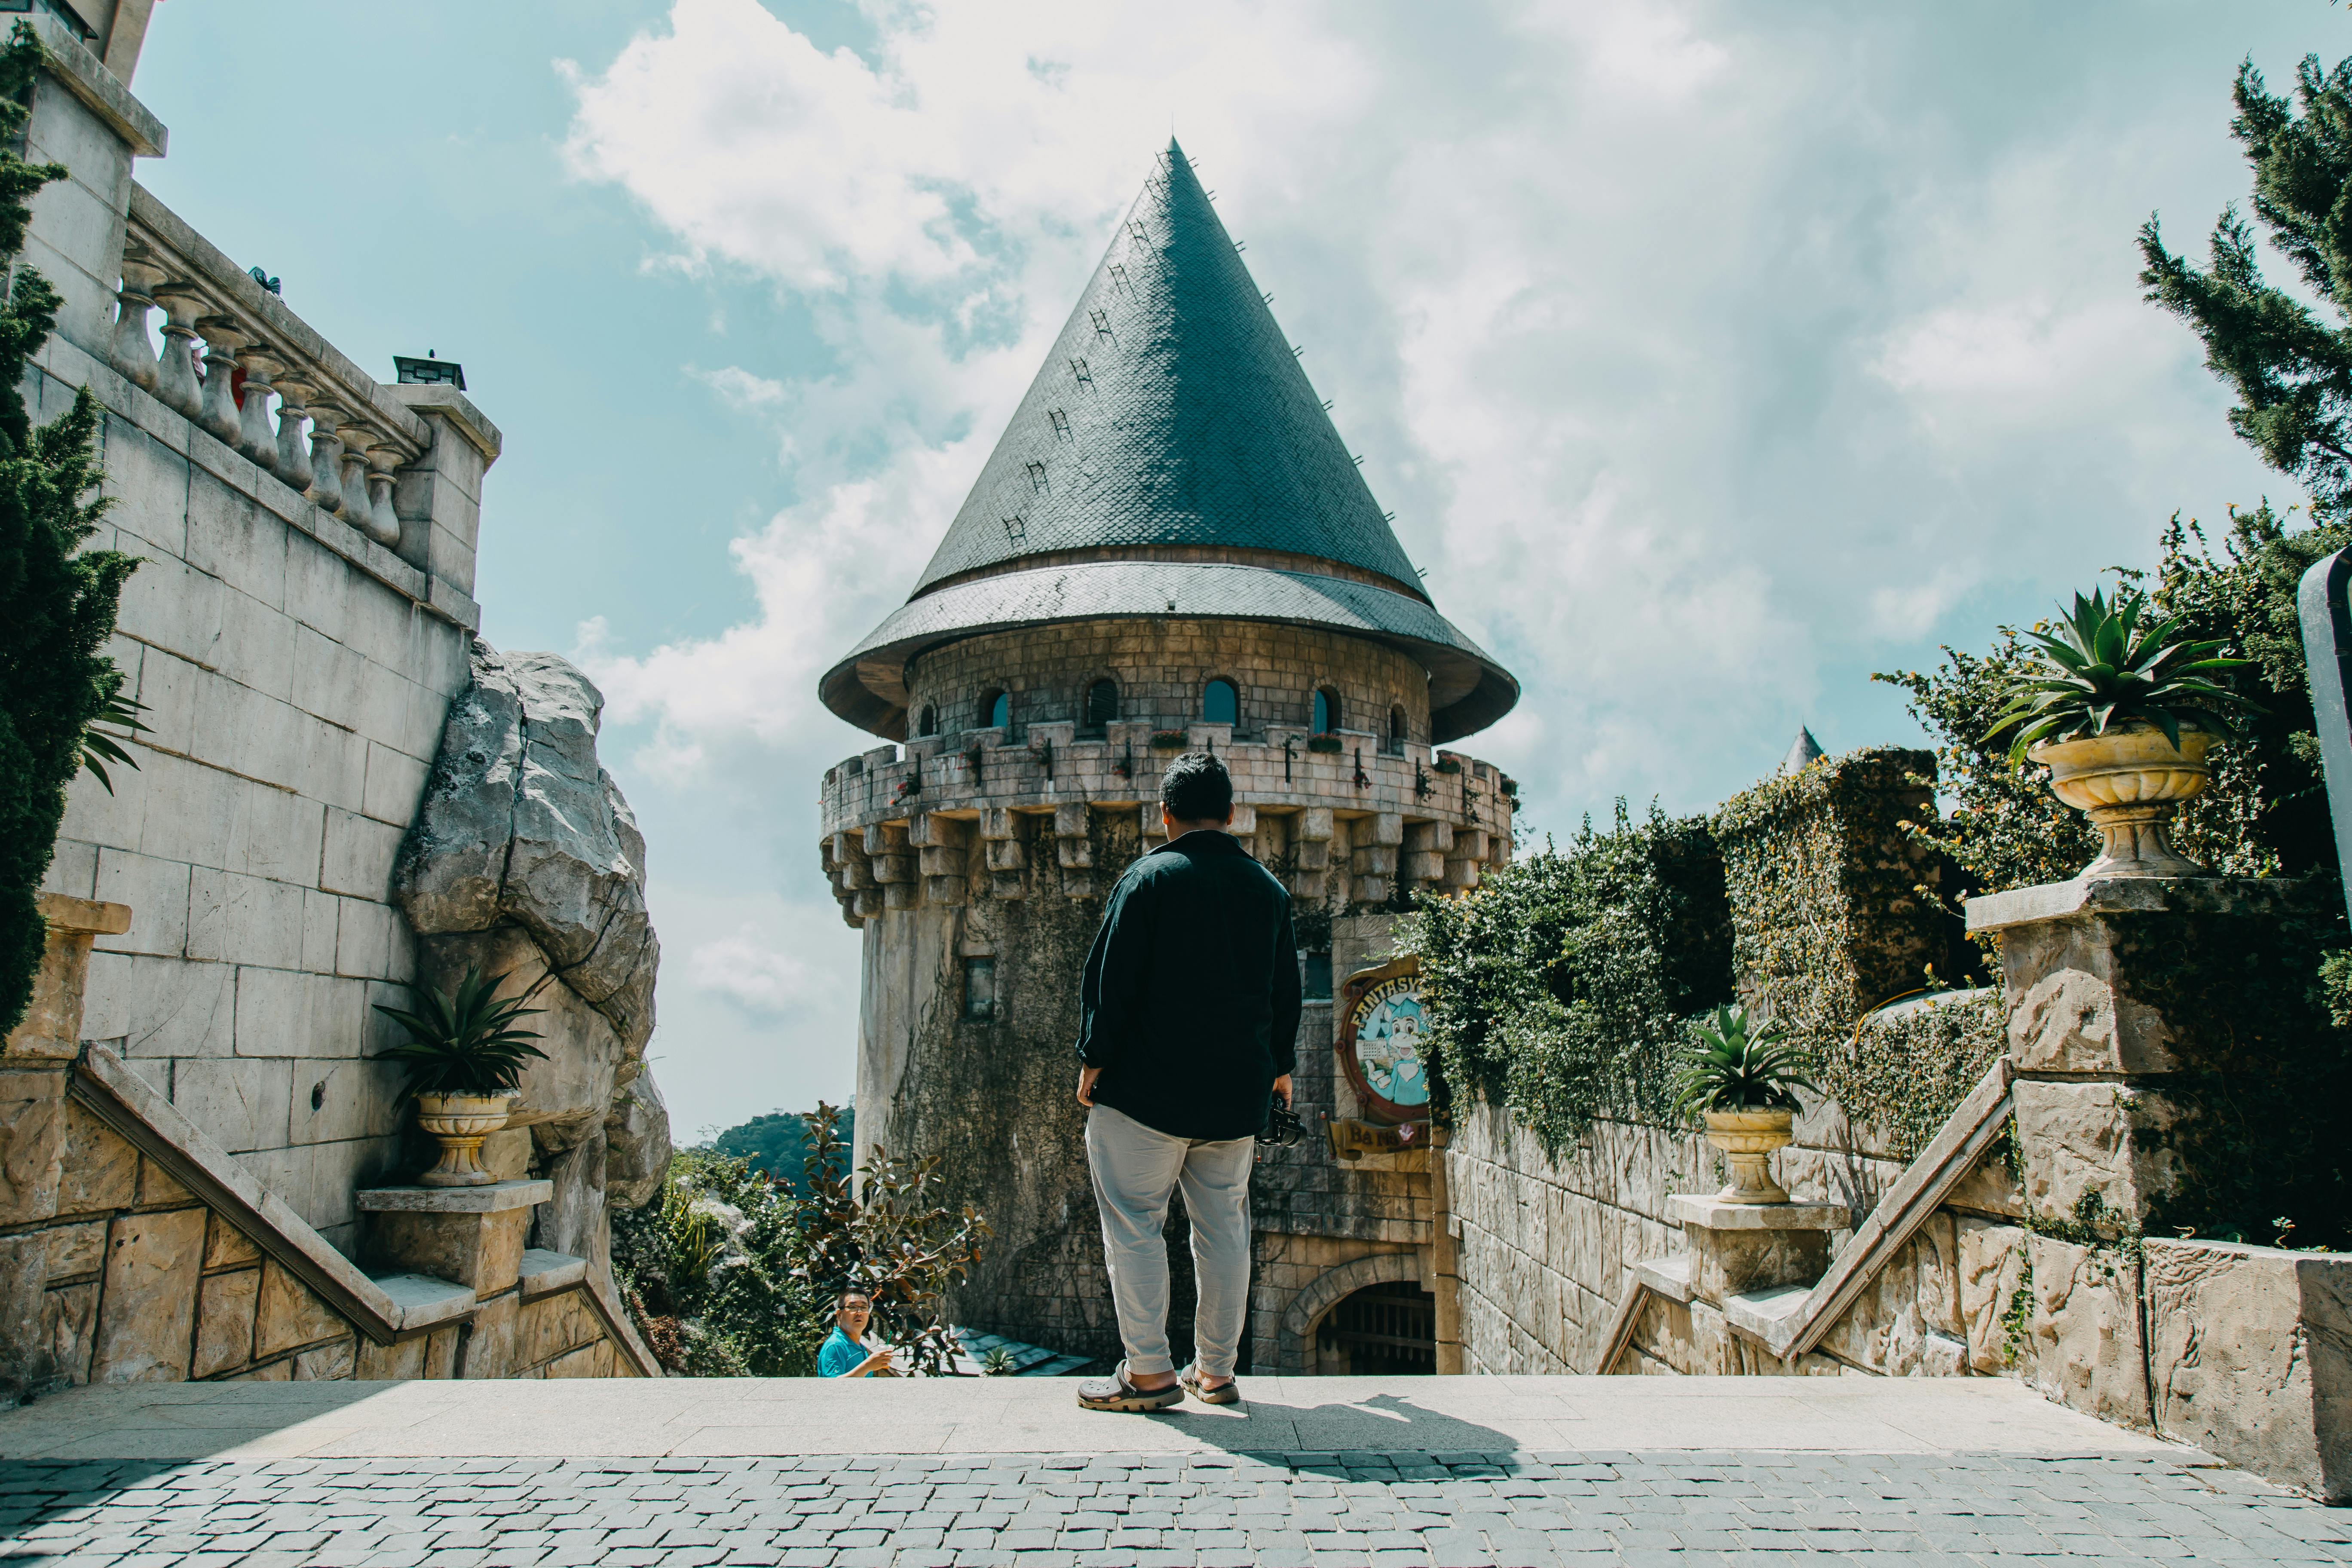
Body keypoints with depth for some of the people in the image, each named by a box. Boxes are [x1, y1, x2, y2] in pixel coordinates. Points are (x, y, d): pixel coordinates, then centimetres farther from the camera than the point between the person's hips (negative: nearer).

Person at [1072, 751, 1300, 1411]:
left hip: (1147, 1087, -5)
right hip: (1238, 1096, 5)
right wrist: (1279, 1066, 26)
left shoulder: (1149, 878, -7)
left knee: (1134, 1225, 3)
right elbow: (1286, 990, 15)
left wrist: (1092, 1061, -1)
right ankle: (1216, 1371, 19)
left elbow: (1110, 980, -10)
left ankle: (1149, 1372, 5)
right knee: (1225, 1228, 11)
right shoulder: (1268, 888, 8)